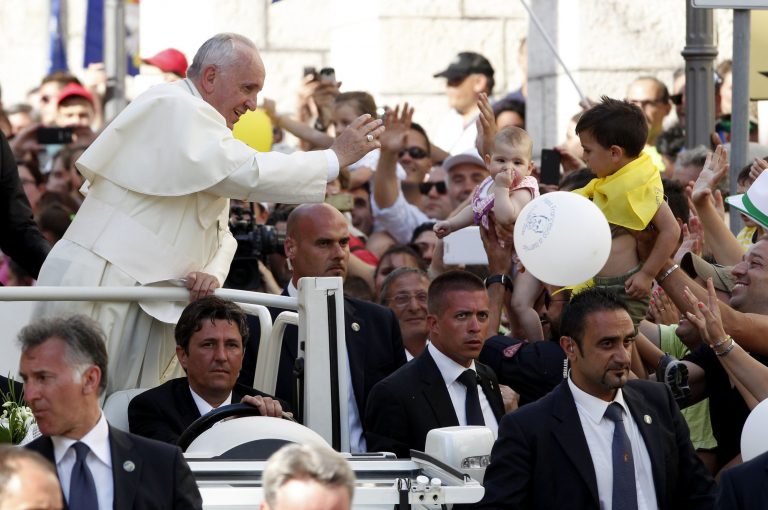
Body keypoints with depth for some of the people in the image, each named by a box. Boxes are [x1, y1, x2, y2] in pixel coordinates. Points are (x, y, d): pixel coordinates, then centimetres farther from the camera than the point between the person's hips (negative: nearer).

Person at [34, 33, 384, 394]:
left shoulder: (196, 120, 22)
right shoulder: (174, 107, -9)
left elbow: (221, 234, 19)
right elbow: (248, 174, -21)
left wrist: (213, 273, -5)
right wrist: (335, 158, -13)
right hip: (99, 283, -10)